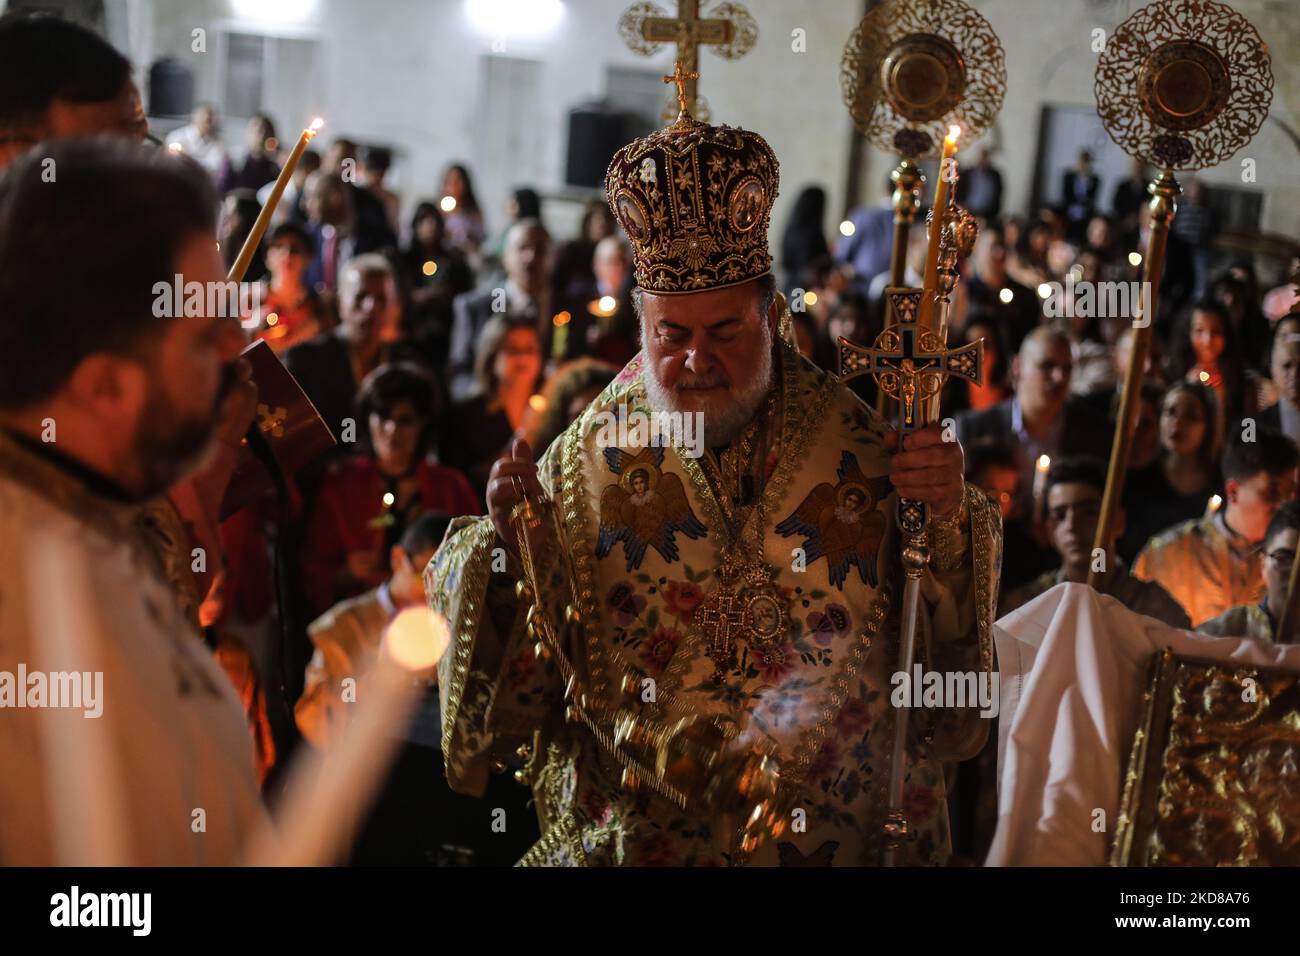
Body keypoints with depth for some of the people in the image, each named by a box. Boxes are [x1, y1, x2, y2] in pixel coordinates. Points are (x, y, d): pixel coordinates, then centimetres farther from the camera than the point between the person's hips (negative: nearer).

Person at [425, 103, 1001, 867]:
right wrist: (506, 544, -16)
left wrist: (948, 518, -15)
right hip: (634, 829, 0)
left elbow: (942, 633, 1)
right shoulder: (587, 460, -2)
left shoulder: (858, 446, -2)